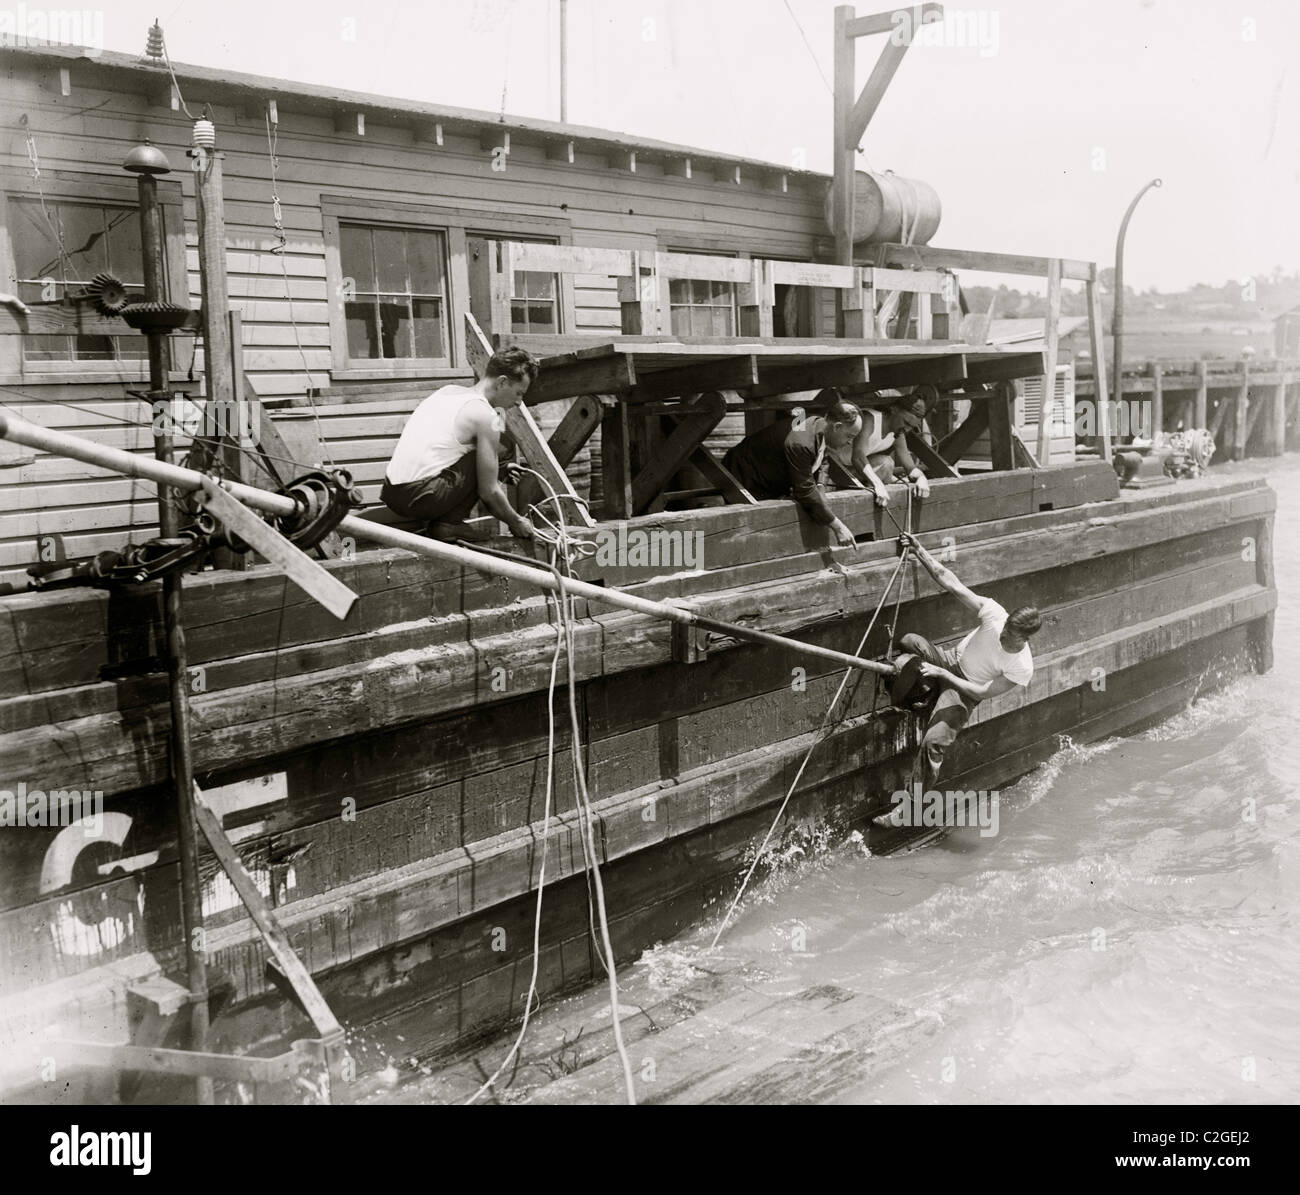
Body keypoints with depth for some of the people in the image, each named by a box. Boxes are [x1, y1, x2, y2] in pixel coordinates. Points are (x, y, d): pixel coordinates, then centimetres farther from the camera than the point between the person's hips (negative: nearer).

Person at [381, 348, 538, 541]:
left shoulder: (448, 391, 17)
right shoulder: (486, 416, -7)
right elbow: (489, 493, -5)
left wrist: (496, 470, 31)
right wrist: (516, 522, 11)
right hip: (420, 497, -9)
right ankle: (450, 523, -1)